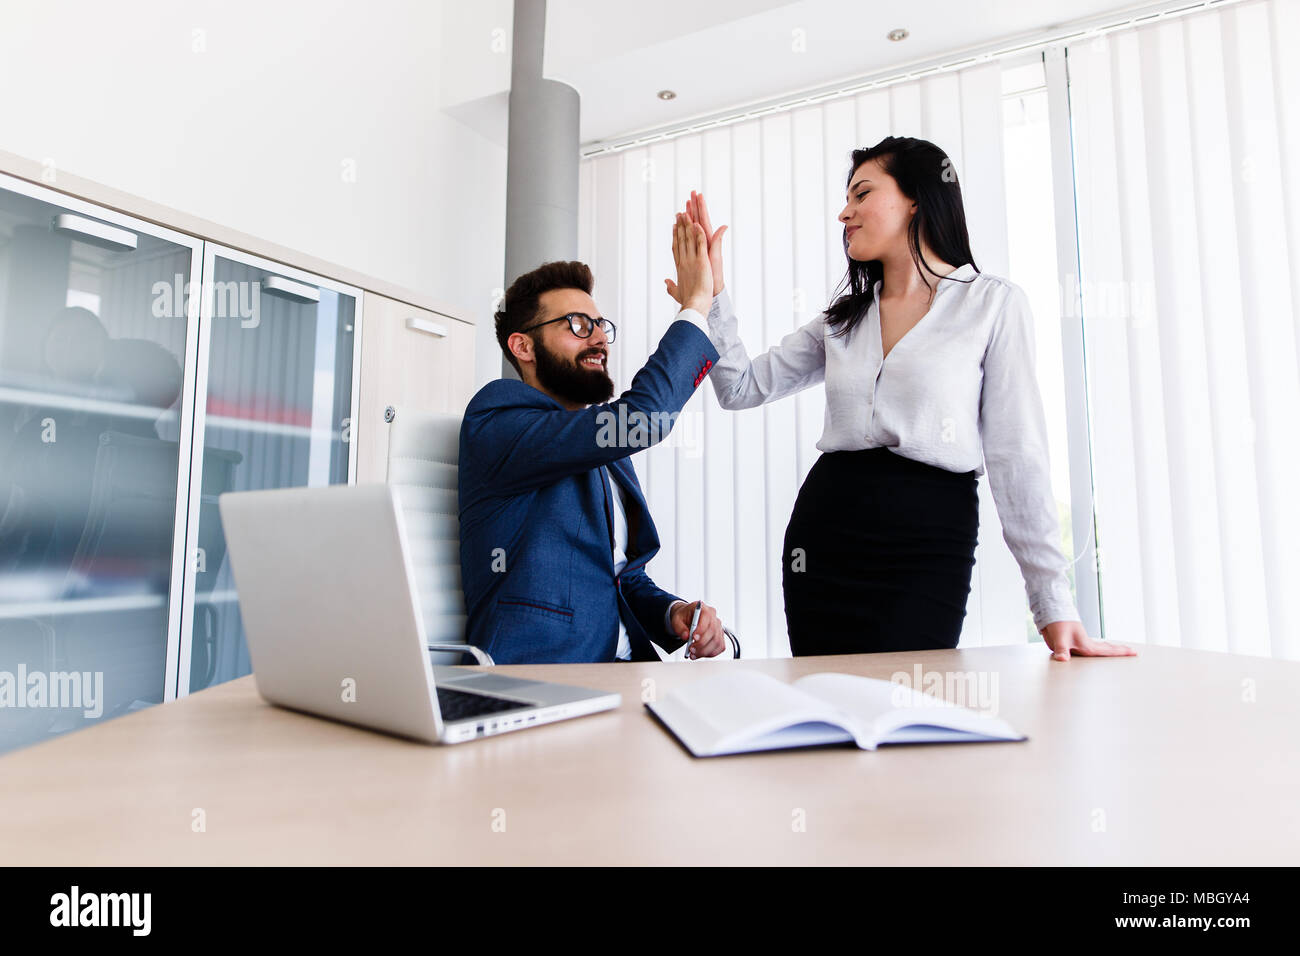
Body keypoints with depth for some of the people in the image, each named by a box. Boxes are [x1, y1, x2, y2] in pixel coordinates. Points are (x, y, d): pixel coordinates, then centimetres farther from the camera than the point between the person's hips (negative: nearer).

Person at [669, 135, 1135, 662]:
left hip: (930, 539, -4)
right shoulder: (845, 317, 15)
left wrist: (1053, 605, -8)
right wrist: (710, 295, -1)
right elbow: (742, 387, 10)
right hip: (823, 526, 4)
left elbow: (1016, 455, -4)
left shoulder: (994, 303, 1)